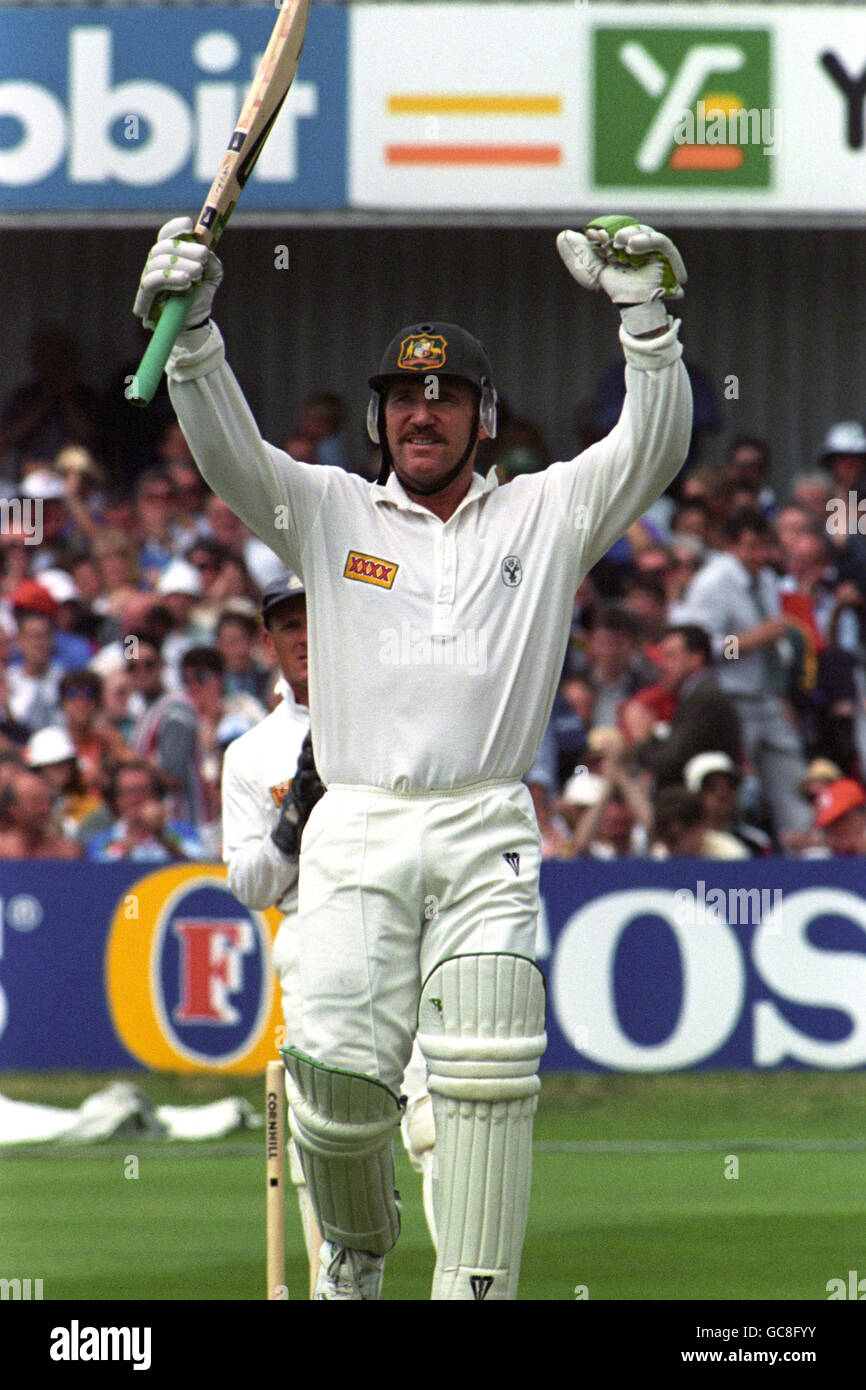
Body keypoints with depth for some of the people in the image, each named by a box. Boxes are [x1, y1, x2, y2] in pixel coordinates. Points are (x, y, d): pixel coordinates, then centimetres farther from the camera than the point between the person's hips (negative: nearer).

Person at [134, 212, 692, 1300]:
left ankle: (477, 1289, -11)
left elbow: (652, 450, 1)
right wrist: (191, 331, -19)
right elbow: (230, 454, -2)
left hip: (487, 840, 0)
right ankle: (355, 1249, 17)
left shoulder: (544, 516, 13)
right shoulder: (330, 513, 13)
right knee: (340, 1074, -11)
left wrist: (647, 319, -14)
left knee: (487, 1072, -14)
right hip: (357, 832, 0)